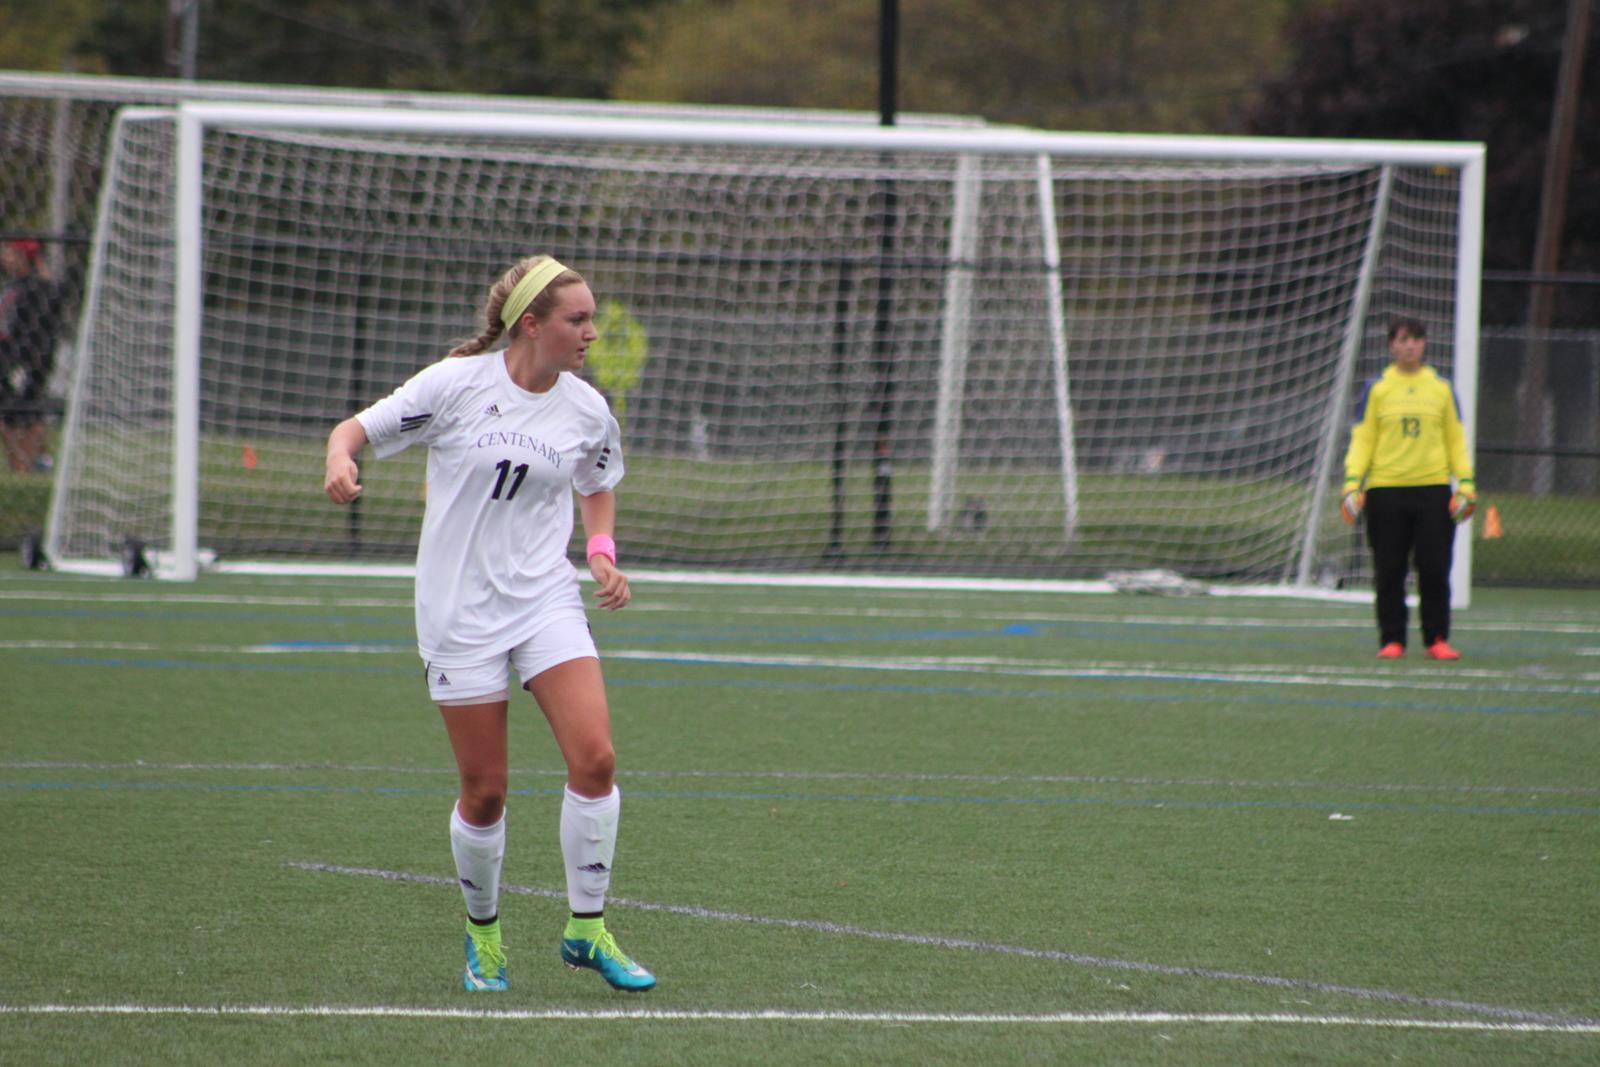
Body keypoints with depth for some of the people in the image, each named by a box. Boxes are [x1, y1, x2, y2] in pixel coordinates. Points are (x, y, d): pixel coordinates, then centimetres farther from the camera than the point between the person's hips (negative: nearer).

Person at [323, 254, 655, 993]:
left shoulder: (586, 411, 3)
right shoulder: (456, 384, -8)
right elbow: (356, 429, -1)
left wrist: (603, 553, 6)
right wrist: (341, 461, -24)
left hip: (547, 601, 3)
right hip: (460, 613, -3)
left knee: (594, 758, -15)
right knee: (484, 793, 0)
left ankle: (586, 928, -1)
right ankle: (483, 934, 23)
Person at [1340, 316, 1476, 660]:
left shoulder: (1441, 388, 9)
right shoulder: (1377, 389, 6)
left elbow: (1456, 441, 12)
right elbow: (1361, 440, 6)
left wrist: (1466, 485, 3)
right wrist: (1352, 484, -5)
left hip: (1433, 489, 1)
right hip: (1386, 490, -1)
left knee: (1435, 569, -4)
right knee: (1389, 571, 0)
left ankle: (1437, 639, 5)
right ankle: (1392, 640, 7)